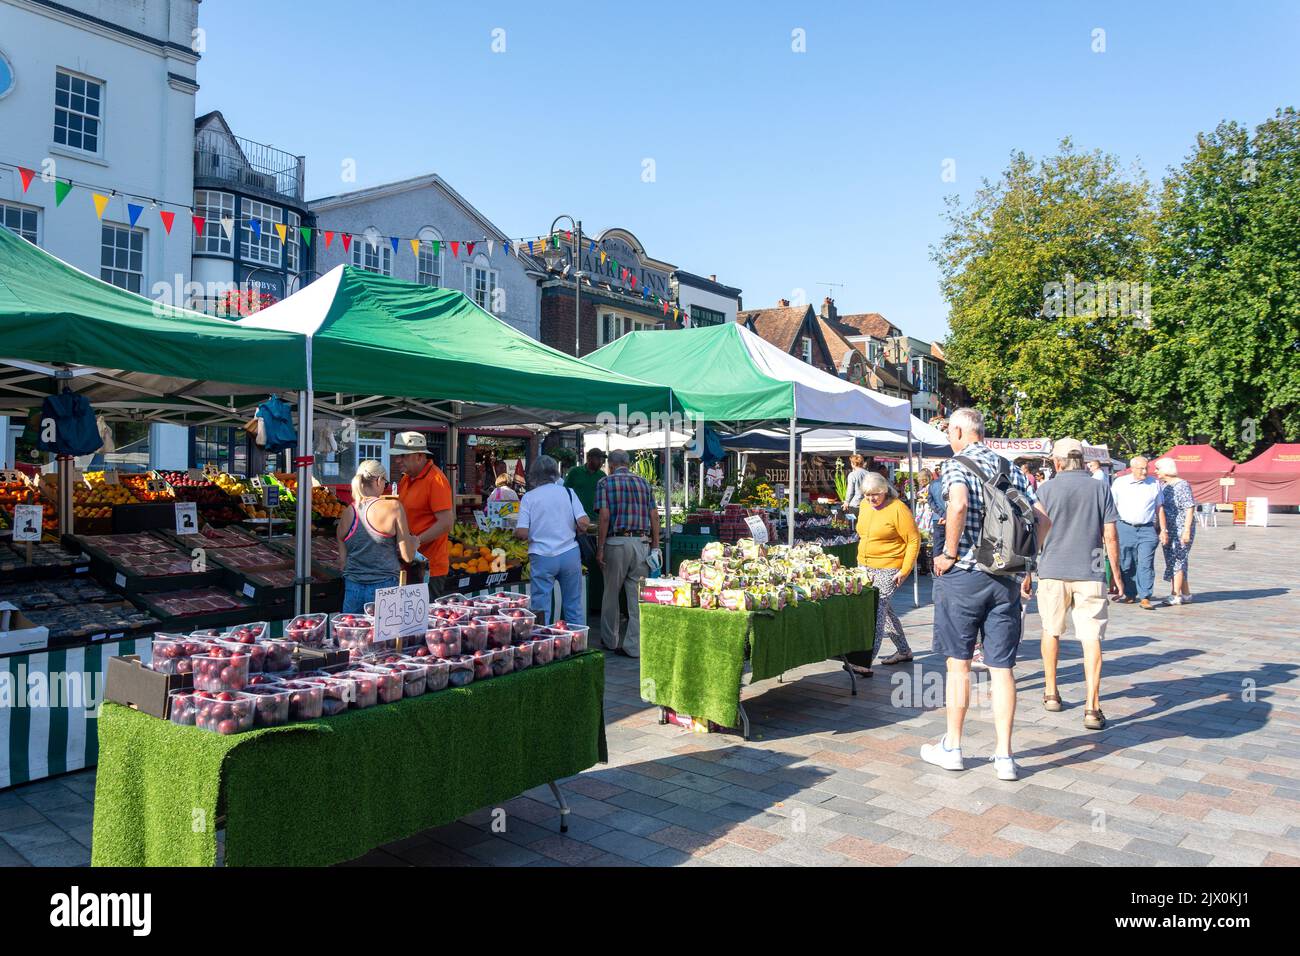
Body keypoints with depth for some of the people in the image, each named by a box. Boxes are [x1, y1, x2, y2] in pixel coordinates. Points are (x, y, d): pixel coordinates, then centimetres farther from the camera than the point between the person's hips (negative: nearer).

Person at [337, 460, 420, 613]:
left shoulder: (346, 513, 3)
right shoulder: (393, 507, -9)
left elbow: (343, 559, 11)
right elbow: (408, 556, -6)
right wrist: (413, 540, 14)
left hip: (353, 588, 4)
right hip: (384, 587, -4)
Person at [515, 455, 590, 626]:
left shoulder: (529, 497, -2)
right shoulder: (568, 492, 2)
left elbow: (522, 533, -9)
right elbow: (584, 523, -8)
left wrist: (515, 531, 12)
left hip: (542, 557, -2)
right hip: (569, 554, 2)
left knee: (541, 607, 6)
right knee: (574, 605, 12)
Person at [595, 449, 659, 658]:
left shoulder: (605, 483, 2)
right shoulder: (644, 483, 13)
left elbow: (605, 517, -9)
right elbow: (654, 517, 6)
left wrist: (600, 549, -6)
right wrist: (655, 547, 9)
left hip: (616, 541, -3)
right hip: (642, 542, 3)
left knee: (611, 593, 13)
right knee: (638, 595, 4)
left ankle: (610, 641, 25)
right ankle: (634, 646, 3)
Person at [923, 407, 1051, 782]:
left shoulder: (958, 465, -6)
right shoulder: (1009, 467, 11)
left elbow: (959, 502, -27)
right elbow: (1043, 518, 8)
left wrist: (950, 553, -16)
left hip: (963, 575, -4)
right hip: (1005, 580, 5)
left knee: (958, 662, 7)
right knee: (1002, 667, 7)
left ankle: (952, 747, 17)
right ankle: (1004, 756, 11)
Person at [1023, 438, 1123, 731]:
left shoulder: (1046, 489, -2)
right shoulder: (1101, 489, 2)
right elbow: (1110, 537, 0)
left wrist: (1027, 575, 6)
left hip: (1053, 573, 0)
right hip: (1090, 575, 0)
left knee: (1051, 632, 17)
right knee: (1091, 639, 0)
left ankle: (1051, 693, 27)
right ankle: (1092, 707, -6)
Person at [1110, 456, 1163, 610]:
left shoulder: (1154, 483, 8)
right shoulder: (1119, 482, 5)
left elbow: (1159, 507, 14)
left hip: (1147, 529, 0)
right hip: (1125, 528, 0)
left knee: (1146, 564, -8)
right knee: (1126, 564, 6)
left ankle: (1145, 598, -6)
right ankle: (1129, 595, 19)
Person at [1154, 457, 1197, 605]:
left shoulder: (1183, 485, -9)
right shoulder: (1164, 486, 13)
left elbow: (1190, 508, -12)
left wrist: (1187, 530, -18)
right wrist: (1162, 530, 17)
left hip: (1181, 530, -8)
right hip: (1169, 530, 8)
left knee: (1177, 560, -9)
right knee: (1176, 561, 10)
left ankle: (1175, 595, -7)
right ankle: (1186, 594, 18)